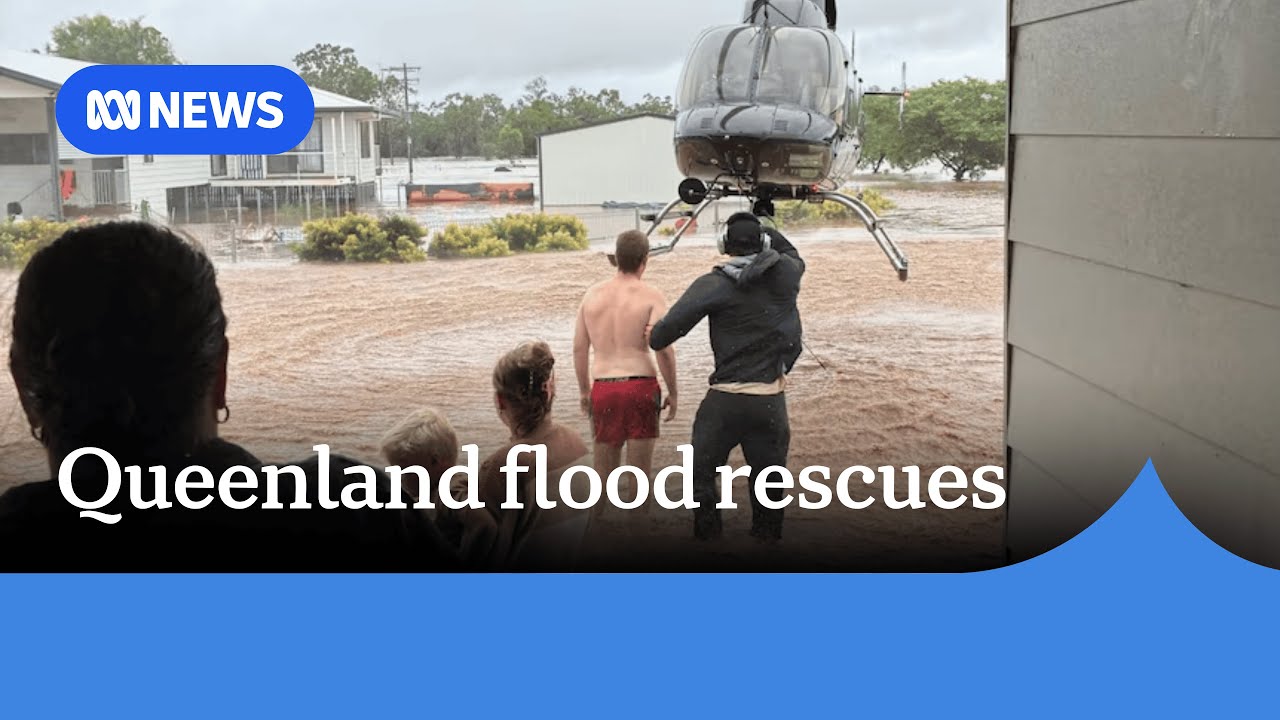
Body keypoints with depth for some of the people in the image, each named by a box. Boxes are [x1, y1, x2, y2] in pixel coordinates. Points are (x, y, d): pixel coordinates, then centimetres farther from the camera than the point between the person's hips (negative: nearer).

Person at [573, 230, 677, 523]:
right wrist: (673, 391, -2)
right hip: (641, 385, -3)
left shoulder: (593, 294, 8)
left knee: (604, 465, 16)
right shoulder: (651, 295, -4)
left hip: (603, 388, 4)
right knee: (641, 467, 4)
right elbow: (664, 348, -13)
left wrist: (584, 390, 20)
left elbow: (579, 348, 10)